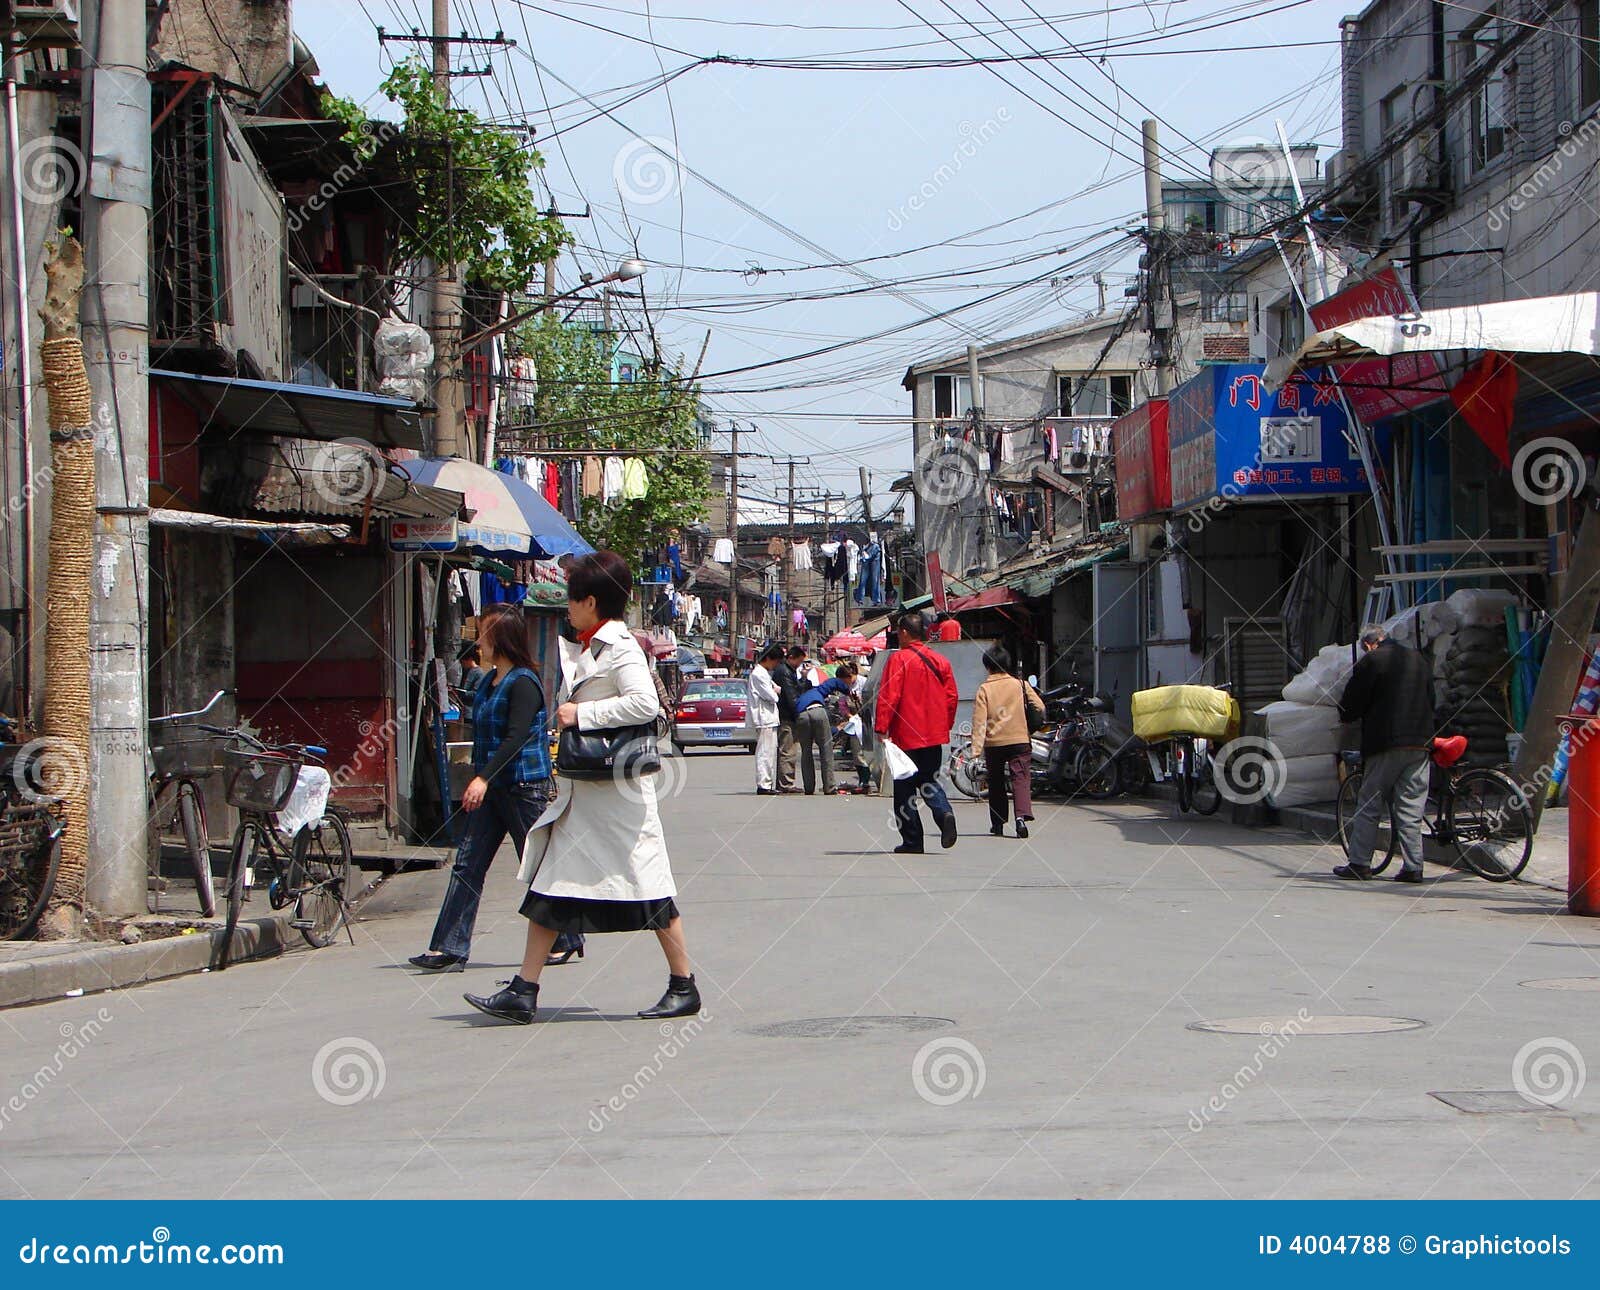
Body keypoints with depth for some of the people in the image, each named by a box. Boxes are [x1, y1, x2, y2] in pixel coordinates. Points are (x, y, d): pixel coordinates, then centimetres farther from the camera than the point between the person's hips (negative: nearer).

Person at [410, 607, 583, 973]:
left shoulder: (523, 683, -15)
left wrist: (484, 778, -31)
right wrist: (478, 780, 20)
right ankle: (449, 949, 0)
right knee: (467, 865, 2)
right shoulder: (487, 681, 13)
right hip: (492, 789, 9)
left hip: (524, 787, -9)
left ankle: (567, 940, 16)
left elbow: (516, 737, -24)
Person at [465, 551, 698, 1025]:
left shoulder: (622, 649, -12)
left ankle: (684, 986, 9)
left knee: (647, 883, -2)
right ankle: (523, 992, 6)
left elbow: (646, 703, -26)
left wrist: (582, 714, -21)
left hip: (618, 789, -9)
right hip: (581, 789, 9)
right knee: (549, 886, 5)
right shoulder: (583, 651, 16)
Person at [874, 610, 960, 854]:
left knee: (905, 790, 4)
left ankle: (912, 841, 3)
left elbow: (888, 696, -15)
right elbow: (951, 697, 9)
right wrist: (945, 726, 20)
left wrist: (881, 729, -12)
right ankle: (944, 813, -12)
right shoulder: (940, 661, 7)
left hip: (906, 736, -5)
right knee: (930, 781, 16)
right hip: (935, 735, 5)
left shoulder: (898, 659, -10)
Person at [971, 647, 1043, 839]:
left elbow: (979, 720, -9)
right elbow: (1040, 707, 4)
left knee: (996, 783, 13)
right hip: (1019, 741, 0)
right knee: (1021, 779, -4)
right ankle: (1022, 816, -27)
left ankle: (997, 824, 17)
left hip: (993, 744, 0)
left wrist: (976, 748, -12)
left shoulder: (984, 689, -3)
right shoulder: (1021, 684, 1)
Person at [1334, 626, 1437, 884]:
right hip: (1420, 743, 5)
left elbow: (1351, 706, -4)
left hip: (1385, 743, -5)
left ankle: (1358, 863, 4)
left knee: (1369, 806, 3)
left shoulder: (1371, 661, -4)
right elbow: (1431, 701, 22)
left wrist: (1345, 716, 17)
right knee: (1411, 809, 5)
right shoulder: (1419, 659, 15)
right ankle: (1412, 867, 1)